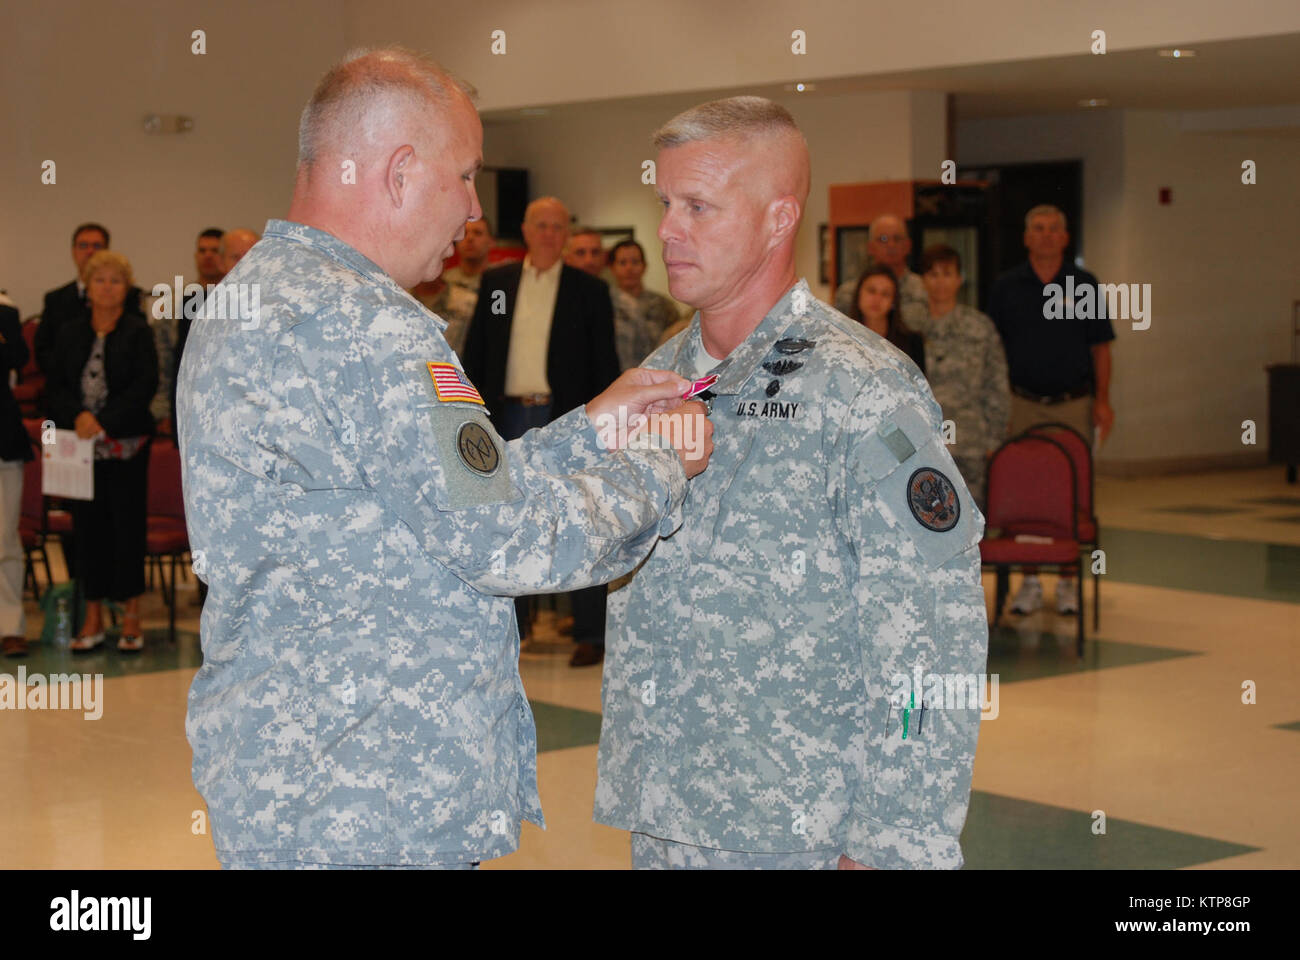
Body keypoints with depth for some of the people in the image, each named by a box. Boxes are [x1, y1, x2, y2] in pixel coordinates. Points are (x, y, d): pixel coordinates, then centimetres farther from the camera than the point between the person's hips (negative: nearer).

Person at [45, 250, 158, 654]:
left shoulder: (138, 333, 1)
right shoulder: (70, 333, 11)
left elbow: (145, 386, -9)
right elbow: (57, 386, 6)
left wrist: (104, 421, -16)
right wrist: (77, 416, -13)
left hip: (126, 444, -3)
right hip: (81, 446, 3)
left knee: (127, 525, -2)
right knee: (88, 526, 5)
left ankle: (131, 619, 5)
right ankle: (93, 619, 12)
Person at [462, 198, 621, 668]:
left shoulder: (588, 290, 2)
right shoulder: (495, 282, 10)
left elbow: (604, 364, 1)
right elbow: (475, 350, 12)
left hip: (564, 418, -3)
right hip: (510, 417, 3)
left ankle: (591, 633, 2)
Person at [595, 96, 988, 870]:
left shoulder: (865, 392, -12)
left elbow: (930, 643, -14)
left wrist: (889, 845, -17)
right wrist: (626, 789, 14)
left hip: (804, 835, -6)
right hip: (661, 822, 6)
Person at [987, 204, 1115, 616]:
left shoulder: (1084, 285, 6)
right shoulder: (1006, 287, 6)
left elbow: (1100, 347, 6)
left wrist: (1103, 400, -2)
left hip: (1074, 402, 0)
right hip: (1022, 403, 0)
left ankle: (1069, 581, 10)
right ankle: (1029, 580, 9)